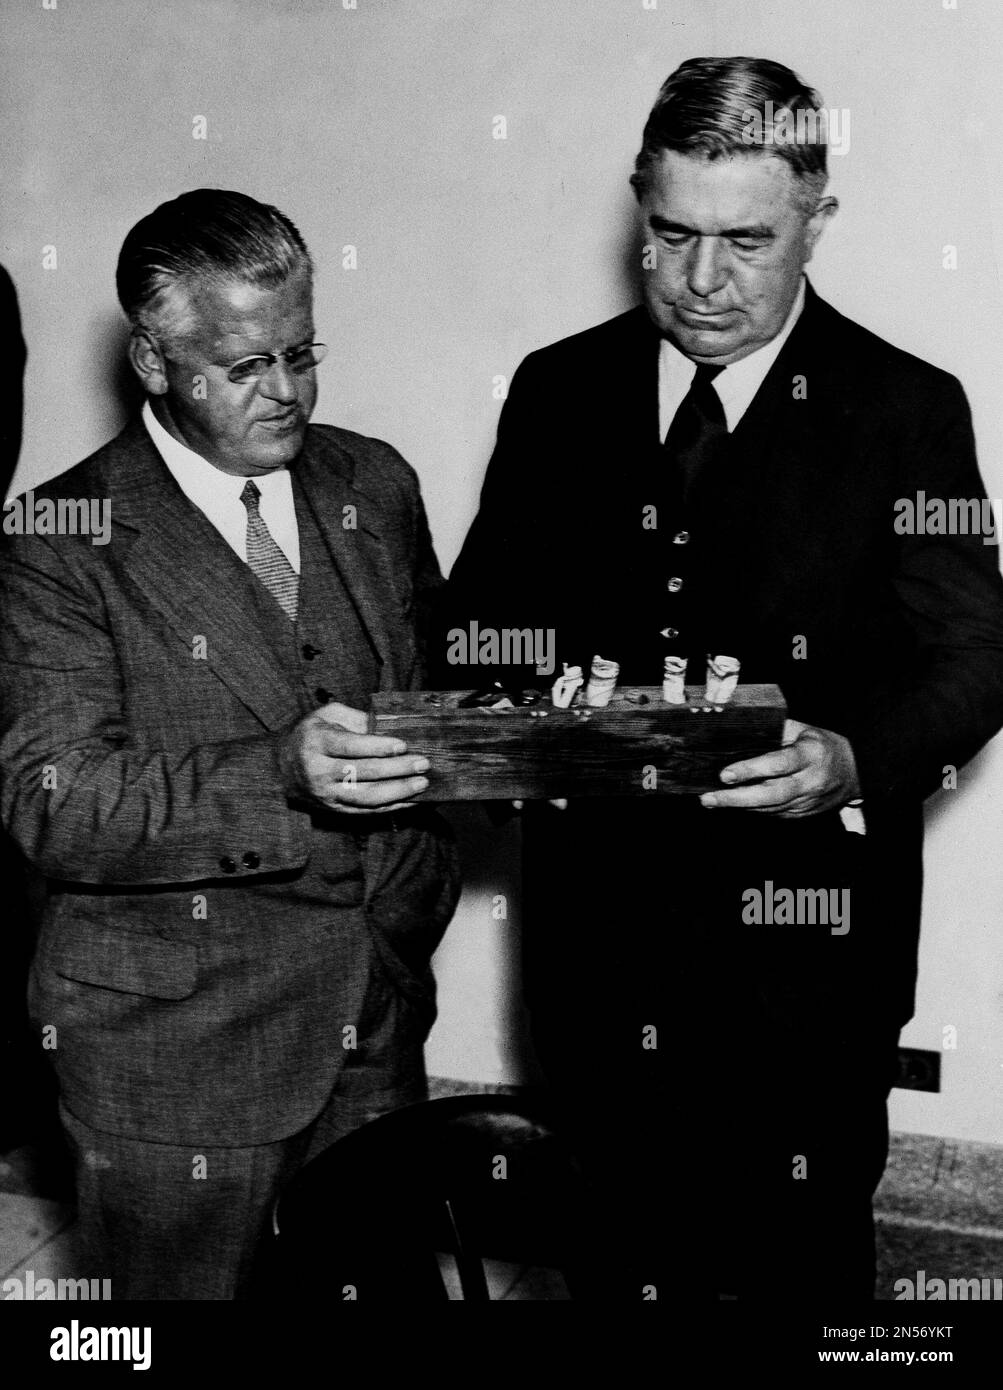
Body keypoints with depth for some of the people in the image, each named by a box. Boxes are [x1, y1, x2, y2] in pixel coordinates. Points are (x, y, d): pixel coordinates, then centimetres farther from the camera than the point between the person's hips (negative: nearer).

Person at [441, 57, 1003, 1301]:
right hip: (595, 928, 3)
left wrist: (856, 760, -25)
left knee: (797, 1260, 10)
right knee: (635, 1247, 18)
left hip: (802, 935, -2)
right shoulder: (557, 391, 6)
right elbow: (482, 603, 8)